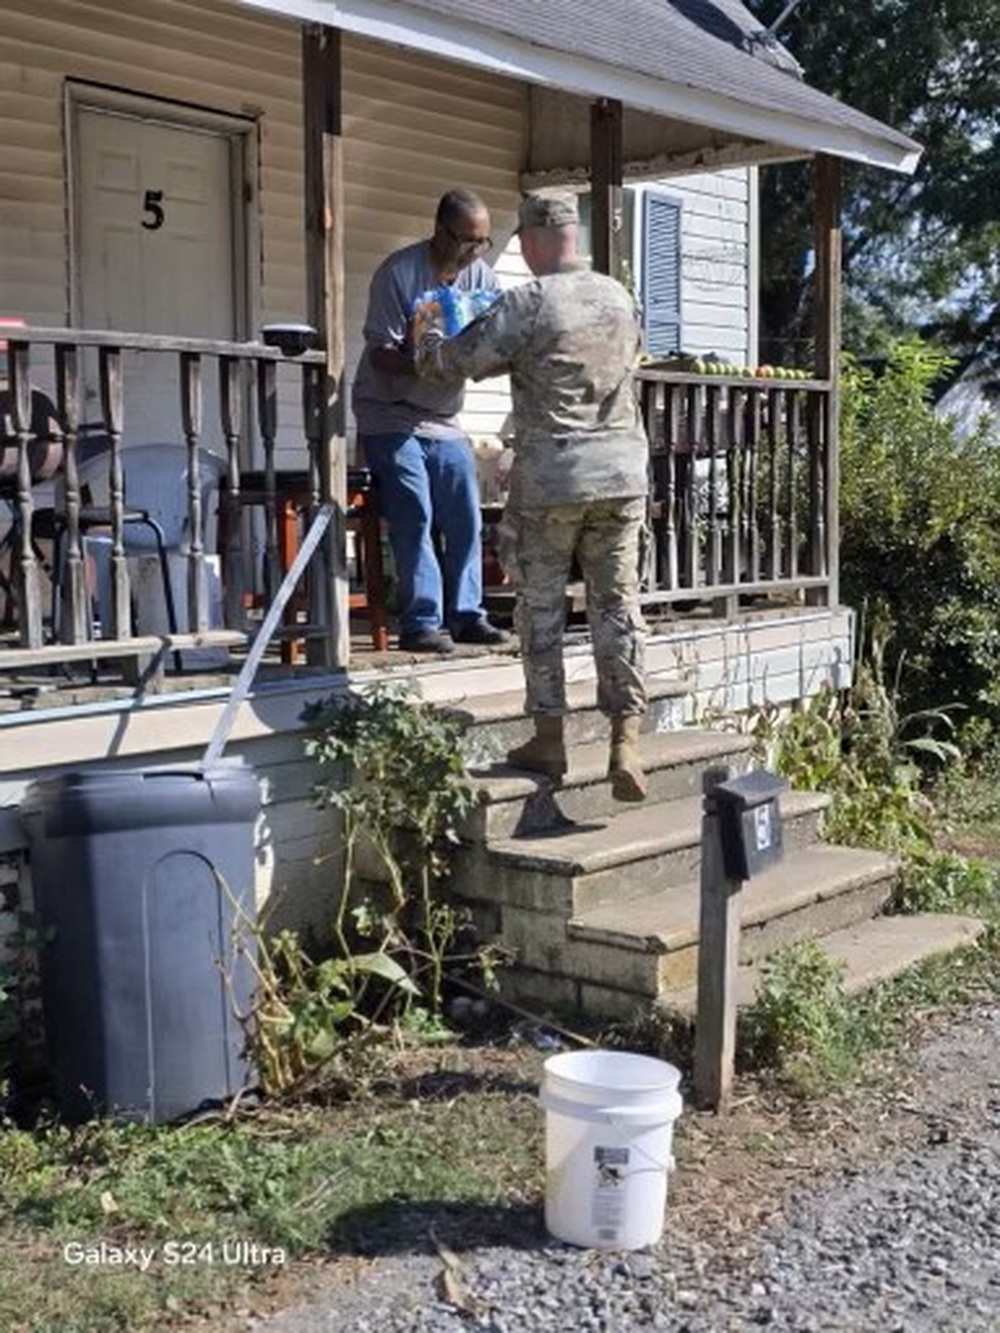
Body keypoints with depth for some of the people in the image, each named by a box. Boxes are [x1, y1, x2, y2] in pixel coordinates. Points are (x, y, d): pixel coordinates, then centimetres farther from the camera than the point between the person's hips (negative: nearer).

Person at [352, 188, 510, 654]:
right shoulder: (398, 272, -14)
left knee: (465, 518, 3)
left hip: (444, 420, 6)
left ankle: (465, 614, 12)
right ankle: (420, 622, -9)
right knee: (414, 515, -12)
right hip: (390, 416, -6)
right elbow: (380, 353, -17)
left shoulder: (481, 276, 3)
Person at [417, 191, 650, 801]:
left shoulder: (526, 304, -10)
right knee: (618, 603, 6)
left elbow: (458, 359, -4)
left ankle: (549, 739, 13)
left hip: (550, 479, -4)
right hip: (623, 474, 5)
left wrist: (427, 347, 20)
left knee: (542, 606, 8)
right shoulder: (620, 297, 8)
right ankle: (626, 740, 1)